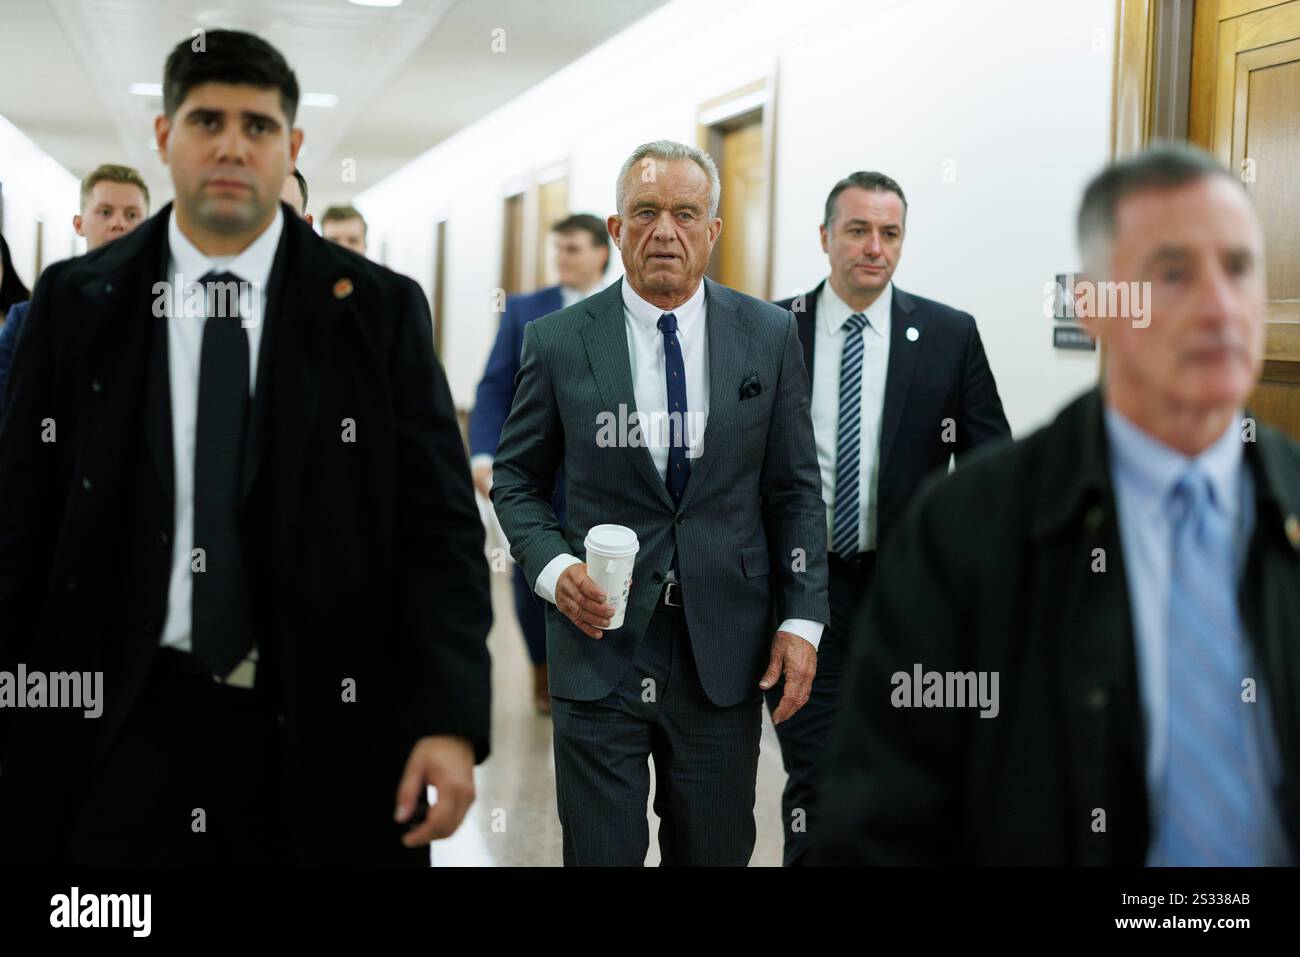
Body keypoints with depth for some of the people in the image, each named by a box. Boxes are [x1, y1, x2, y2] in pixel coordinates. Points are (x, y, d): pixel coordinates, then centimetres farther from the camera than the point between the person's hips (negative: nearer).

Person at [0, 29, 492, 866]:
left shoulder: (379, 309, 0)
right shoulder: (77, 303, 3)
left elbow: (440, 529, -3)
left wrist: (451, 720, -14)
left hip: (325, 729, 0)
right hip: (128, 732, 0)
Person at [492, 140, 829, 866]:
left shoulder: (770, 335, 2)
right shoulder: (559, 341, -1)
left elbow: (796, 488, 5)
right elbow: (516, 478, 7)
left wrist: (802, 618, -2)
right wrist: (552, 567, -11)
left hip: (726, 646, 1)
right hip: (601, 636, -1)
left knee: (717, 850, 12)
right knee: (601, 850, 5)